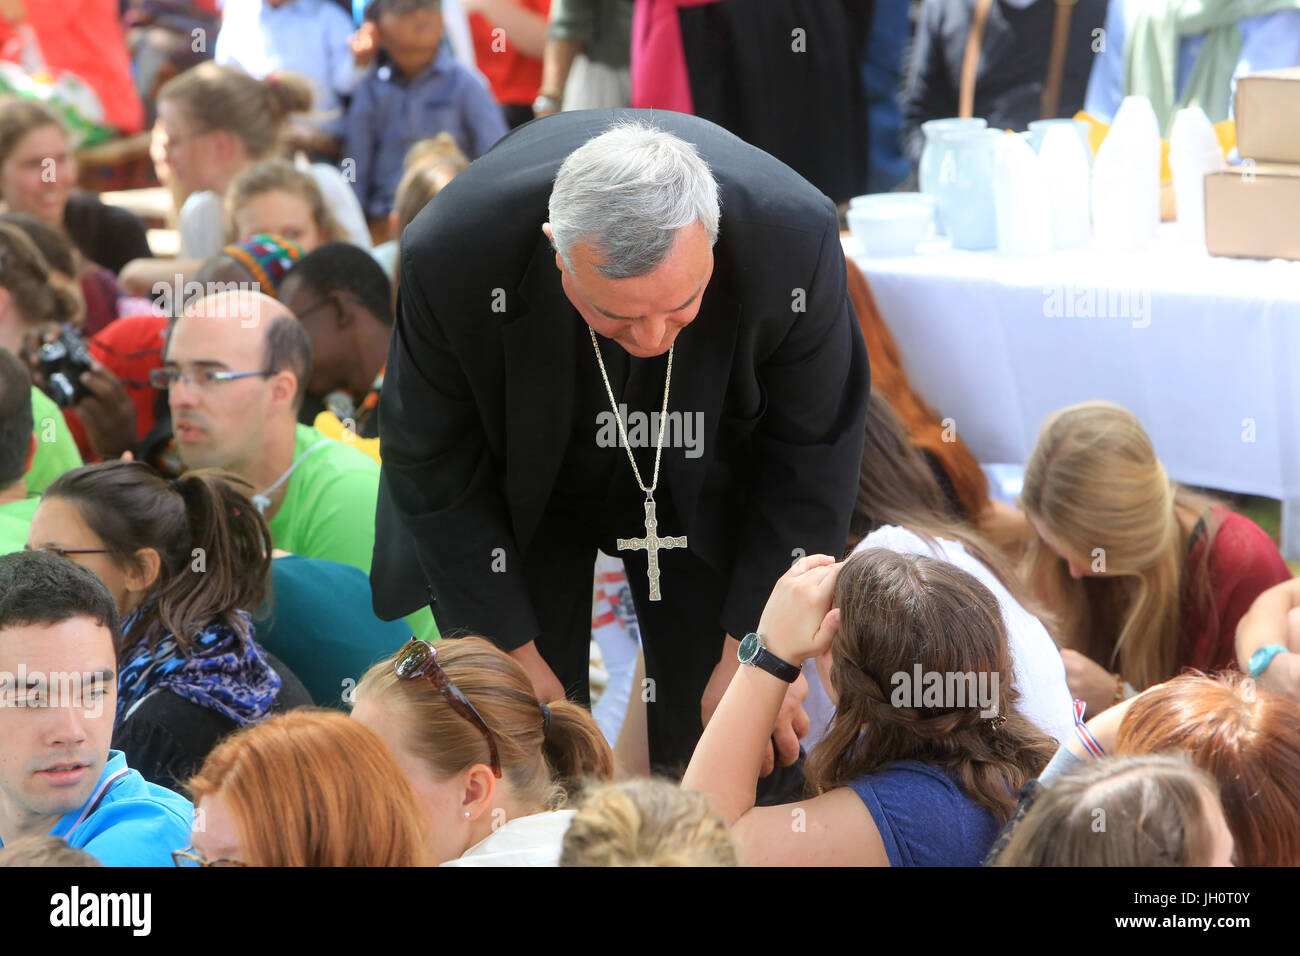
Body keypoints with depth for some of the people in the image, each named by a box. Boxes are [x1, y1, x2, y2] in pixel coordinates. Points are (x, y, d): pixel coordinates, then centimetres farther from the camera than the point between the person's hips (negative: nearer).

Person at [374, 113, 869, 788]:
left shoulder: (795, 237, -35)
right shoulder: (451, 251, -37)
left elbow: (812, 453, -17)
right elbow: (431, 466, -19)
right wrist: (510, 648, -17)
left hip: (707, 491, 1)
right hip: (520, 489, -1)